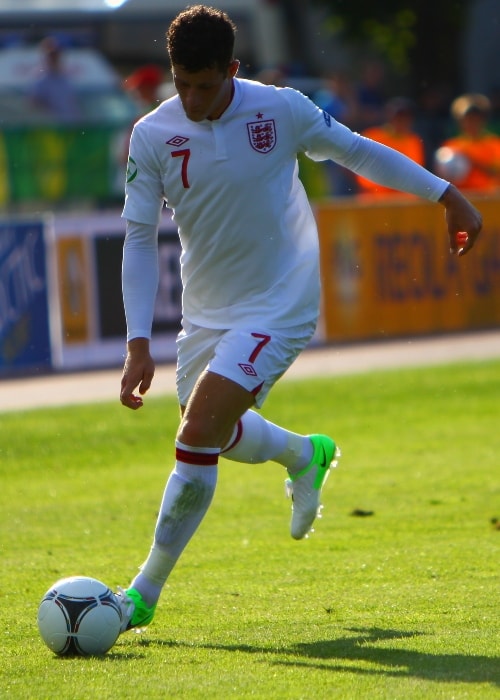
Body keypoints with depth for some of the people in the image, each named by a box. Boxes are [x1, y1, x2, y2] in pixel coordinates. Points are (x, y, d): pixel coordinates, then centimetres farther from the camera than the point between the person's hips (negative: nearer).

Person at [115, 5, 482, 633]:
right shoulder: (152, 135, -10)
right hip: (206, 314, 4)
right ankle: (305, 455, 54)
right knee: (218, 436, 19)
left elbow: (356, 151, 4)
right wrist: (138, 344, -15)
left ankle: (145, 592, -8)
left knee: (197, 434, -18)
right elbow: (139, 239, -7)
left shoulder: (280, 109, -13)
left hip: (279, 305, -4)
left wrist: (445, 194, 8)